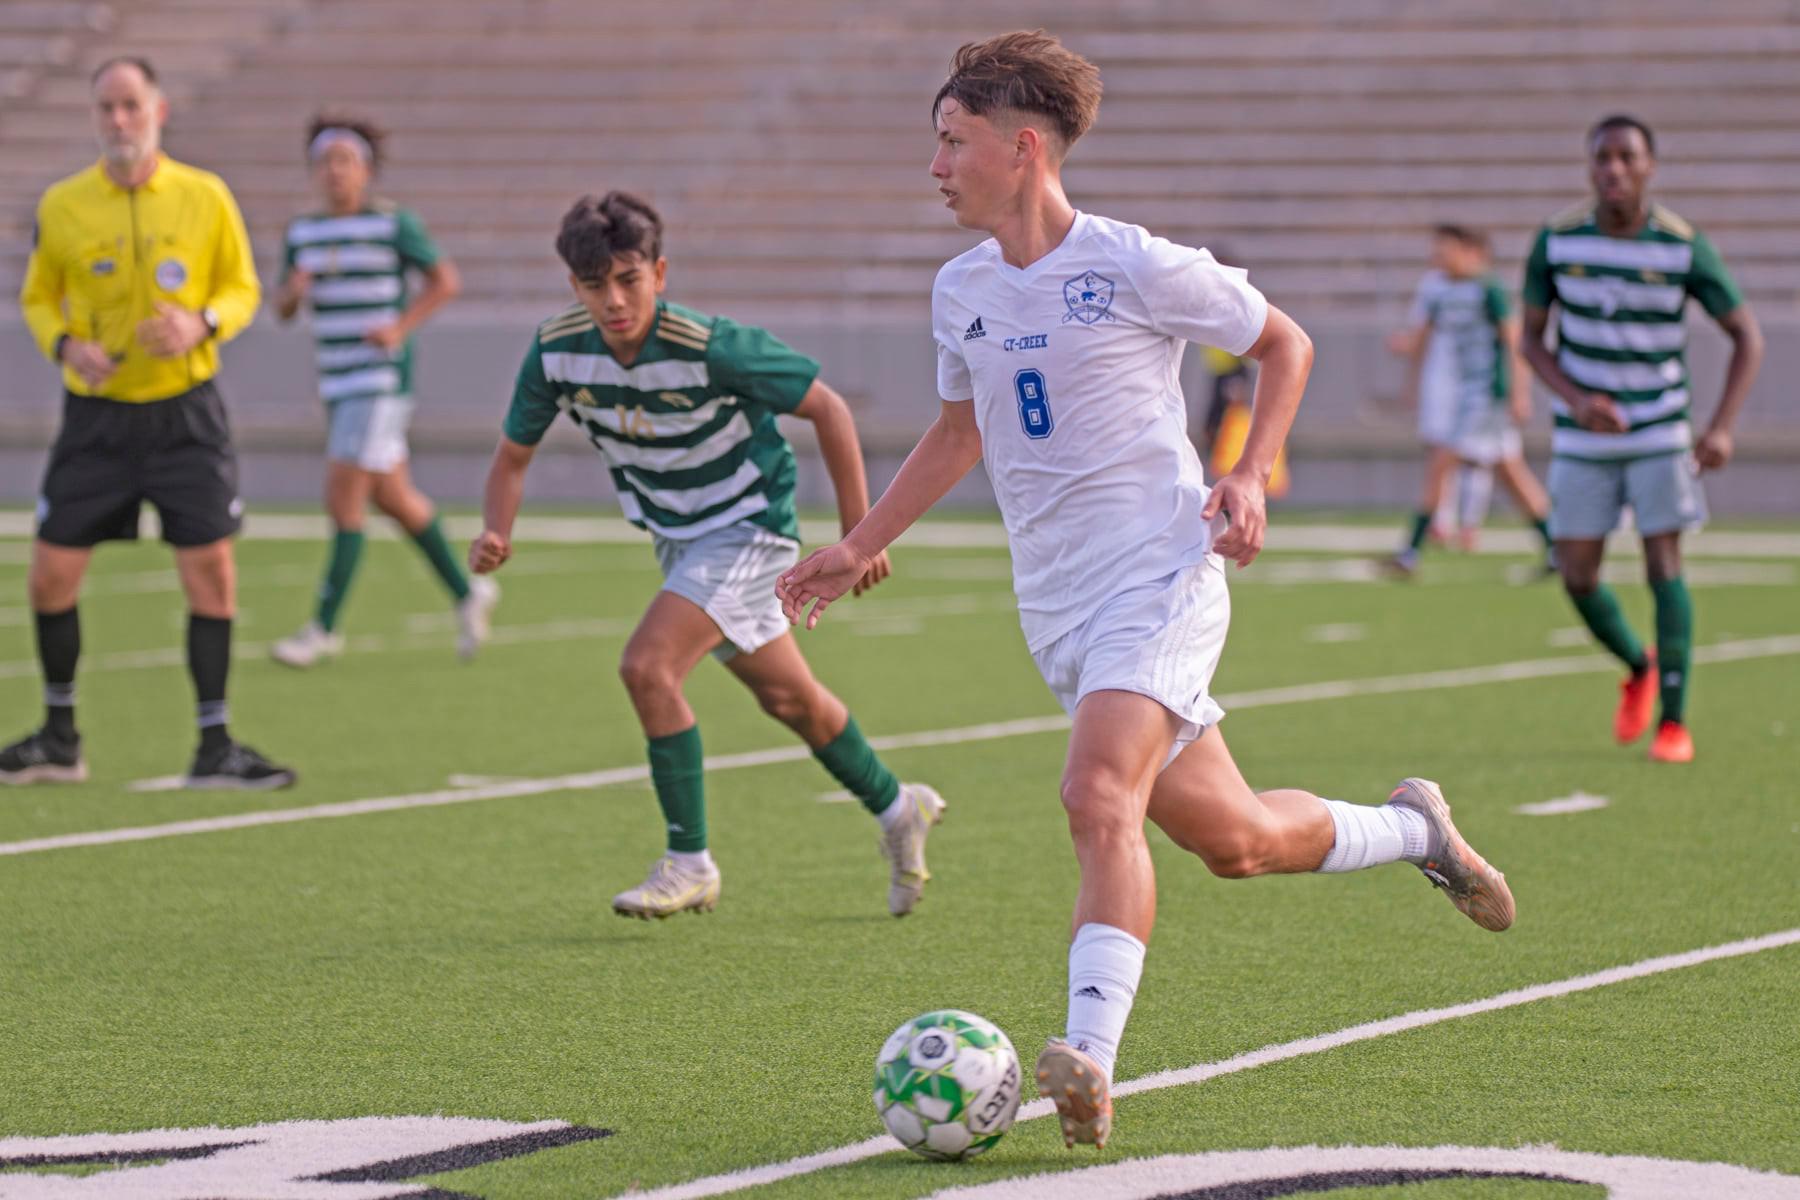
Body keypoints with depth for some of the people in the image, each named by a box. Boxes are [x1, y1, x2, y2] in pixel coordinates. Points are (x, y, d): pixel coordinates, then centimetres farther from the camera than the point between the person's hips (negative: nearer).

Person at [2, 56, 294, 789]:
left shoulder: (205, 198, -2)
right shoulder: (61, 206, -1)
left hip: (185, 411, -1)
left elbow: (243, 289, 6)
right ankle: (59, 740, 19)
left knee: (211, 573, -7)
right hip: (96, 414, 1)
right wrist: (65, 345, -11)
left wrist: (202, 323, -15)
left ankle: (214, 748, 4)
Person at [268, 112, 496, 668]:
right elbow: (282, 309, 12)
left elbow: (446, 281, -1)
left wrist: (401, 327, -13)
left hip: (383, 377, -7)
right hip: (337, 381, 7)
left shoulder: (394, 224, -7)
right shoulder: (301, 233, 9)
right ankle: (467, 593, 30)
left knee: (343, 501, -10)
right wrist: (294, 290, -10)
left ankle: (324, 628, -3)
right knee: (393, 499, 14)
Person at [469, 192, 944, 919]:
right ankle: (896, 809, 41)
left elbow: (826, 408, -17)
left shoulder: (710, 348, -28)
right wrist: (496, 534, -20)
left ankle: (690, 861, -9)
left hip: (748, 523, -6)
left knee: (648, 667, -22)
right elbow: (514, 454, 0)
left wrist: (858, 530, -15)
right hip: (677, 536, 6)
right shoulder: (556, 351, -14)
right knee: (786, 696, 18)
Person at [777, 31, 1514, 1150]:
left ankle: (1090, 1061, -31)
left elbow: (1285, 345, 2)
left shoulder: (1138, 268, -11)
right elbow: (958, 432, 25)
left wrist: (1251, 476, -10)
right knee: (1231, 838, 10)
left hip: (1161, 573, -6)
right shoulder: (962, 291, 8)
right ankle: (1412, 828, 37)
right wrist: (859, 546, 20)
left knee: (1100, 794, -28)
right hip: (1056, 605, 6)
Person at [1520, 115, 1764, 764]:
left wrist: (1721, 428, -14)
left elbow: (1747, 334, -2)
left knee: (1663, 565, -10)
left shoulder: (1684, 246, -11)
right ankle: (1639, 668, 29)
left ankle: (1674, 722, -1)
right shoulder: (1556, 241, -7)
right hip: (1583, 436, 2)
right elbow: (1531, 337, 3)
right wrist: (1577, 399, -16)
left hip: (1660, 431, -2)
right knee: (1577, 577, -1)